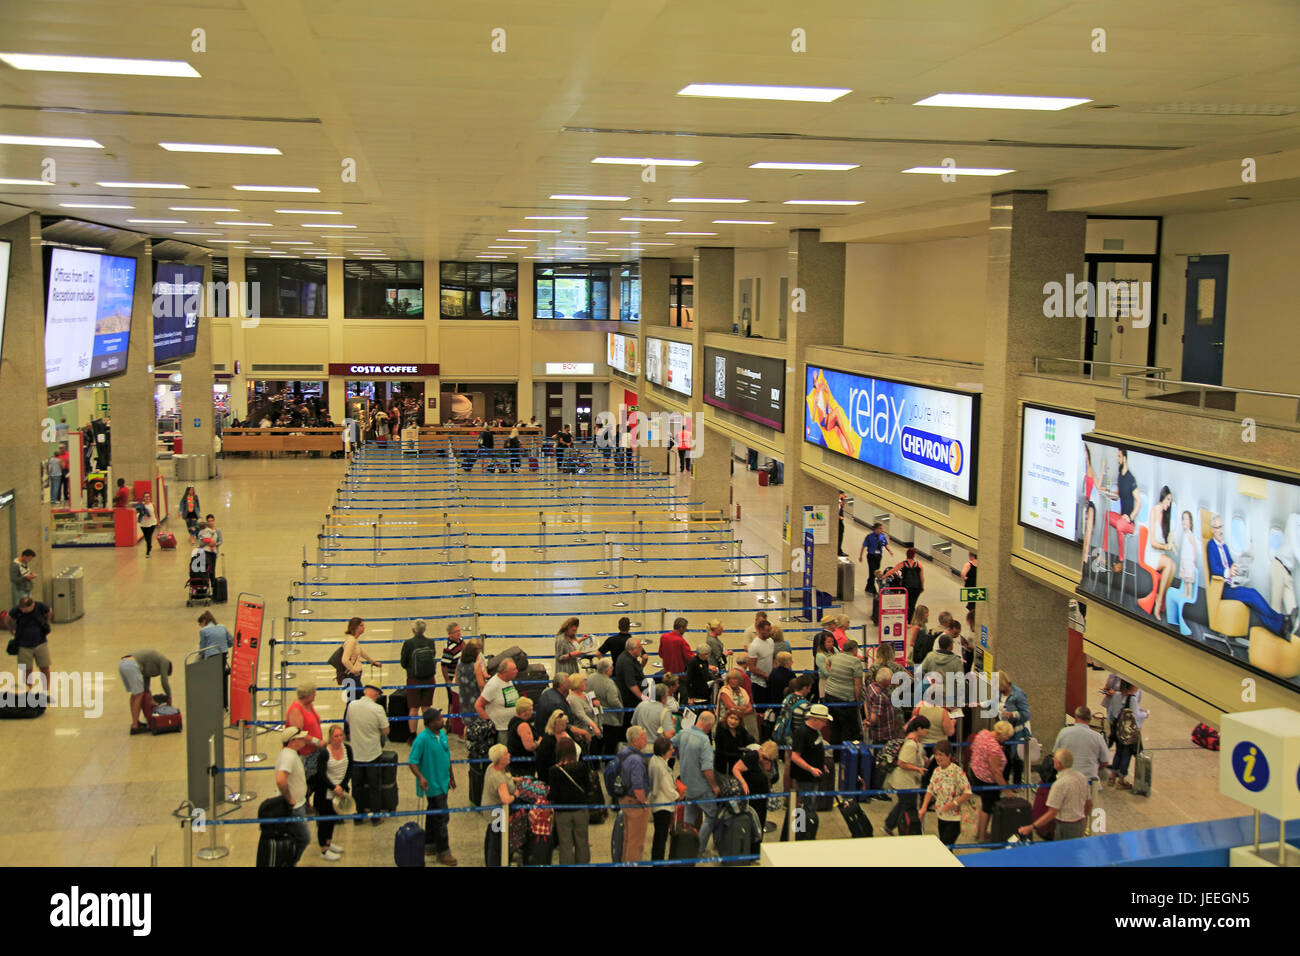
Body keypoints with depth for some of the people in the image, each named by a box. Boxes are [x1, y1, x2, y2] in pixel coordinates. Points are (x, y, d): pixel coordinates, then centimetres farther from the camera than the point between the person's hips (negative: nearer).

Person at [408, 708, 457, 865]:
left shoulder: (442, 734, 4)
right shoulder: (422, 739, -21)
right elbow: (412, 761, -19)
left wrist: (451, 776, 21)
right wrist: (420, 777, -34)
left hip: (443, 782, 8)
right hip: (432, 784, -8)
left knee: (434, 814, 20)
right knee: (441, 816, -4)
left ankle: (429, 844, 34)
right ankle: (443, 852, 7)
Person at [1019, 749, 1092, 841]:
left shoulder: (1059, 784, -21)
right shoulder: (1082, 777, 2)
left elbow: (1052, 813, -21)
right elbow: (1089, 804, 13)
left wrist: (1031, 827, -19)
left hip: (1066, 826, -8)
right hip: (1080, 825, 8)